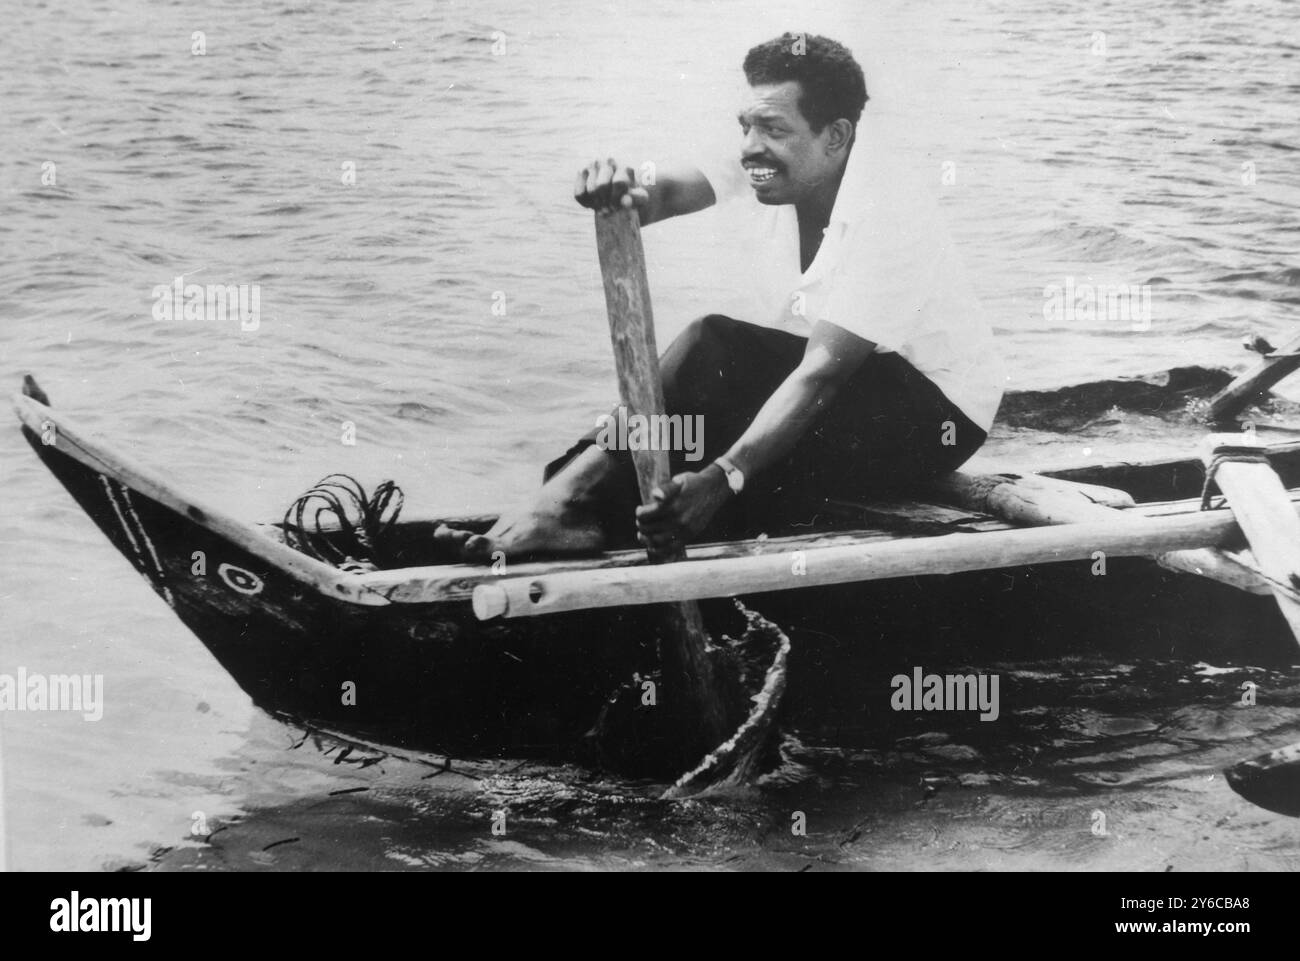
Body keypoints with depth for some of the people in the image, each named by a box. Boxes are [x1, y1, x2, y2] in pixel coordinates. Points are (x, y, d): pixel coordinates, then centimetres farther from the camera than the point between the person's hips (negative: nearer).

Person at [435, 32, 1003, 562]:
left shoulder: (881, 215, -27)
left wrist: (722, 477, -45)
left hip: (934, 409, -7)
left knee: (712, 348, -28)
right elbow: (671, 193, -21)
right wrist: (626, 196, -47)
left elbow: (822, 374, -34)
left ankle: (569, 507, -27)